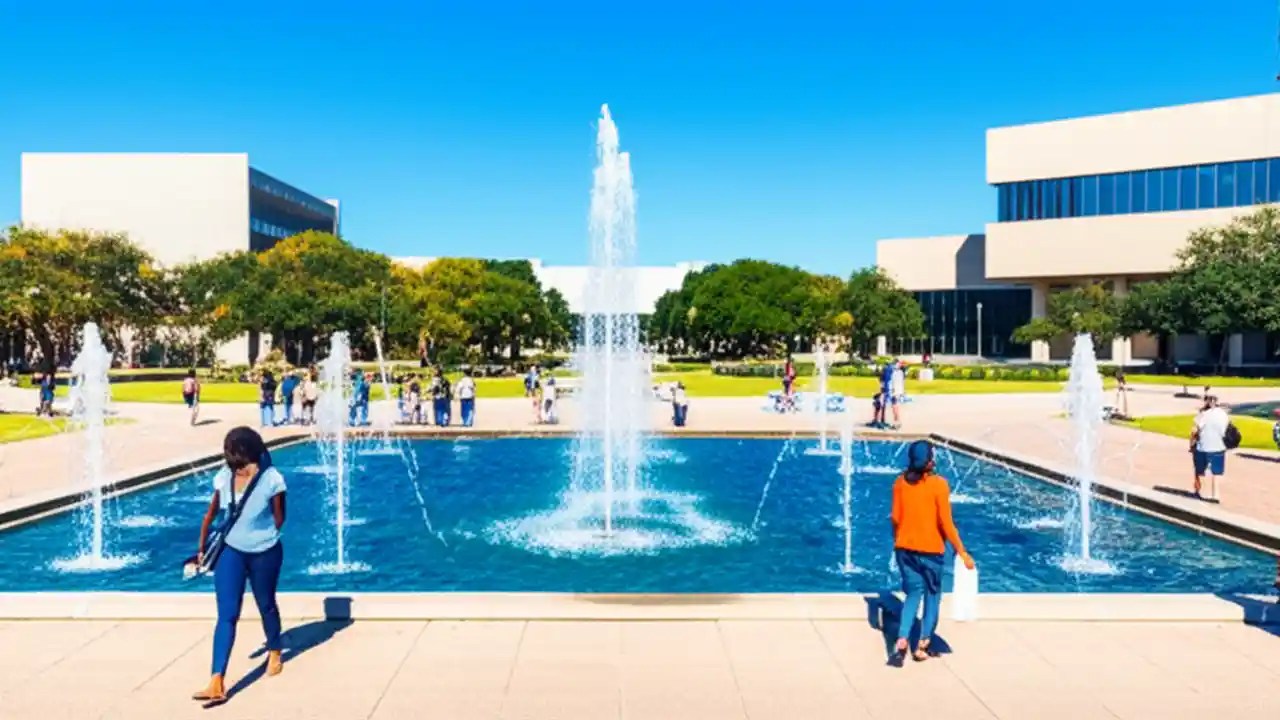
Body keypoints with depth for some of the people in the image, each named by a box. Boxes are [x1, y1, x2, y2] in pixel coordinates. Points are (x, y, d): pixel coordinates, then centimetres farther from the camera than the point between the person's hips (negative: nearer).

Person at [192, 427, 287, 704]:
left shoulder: (271, 479, -20)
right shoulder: (224, 477, -8)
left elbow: (278, 519, -7)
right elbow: (211, 514, 6)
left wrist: (261, 536, 6)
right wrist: (202, 548, 11)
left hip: (264, 553, -2)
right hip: (230, 552, 2)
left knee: (266, 605, 18)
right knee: (227, 615, -7)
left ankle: (275, 651, 45)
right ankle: (217, 683, -10)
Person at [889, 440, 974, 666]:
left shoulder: (901, 482, -2)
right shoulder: (938, 484, -14)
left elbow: (896, 518, 3)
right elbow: (946, 523, -14)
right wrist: (962, 551, -8)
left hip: (905, 548, 4)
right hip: (930, 549, -3)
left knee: (913, 593, 12)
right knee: (932, 594, 15)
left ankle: (901, 643, -3)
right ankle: (923, 645, 18)